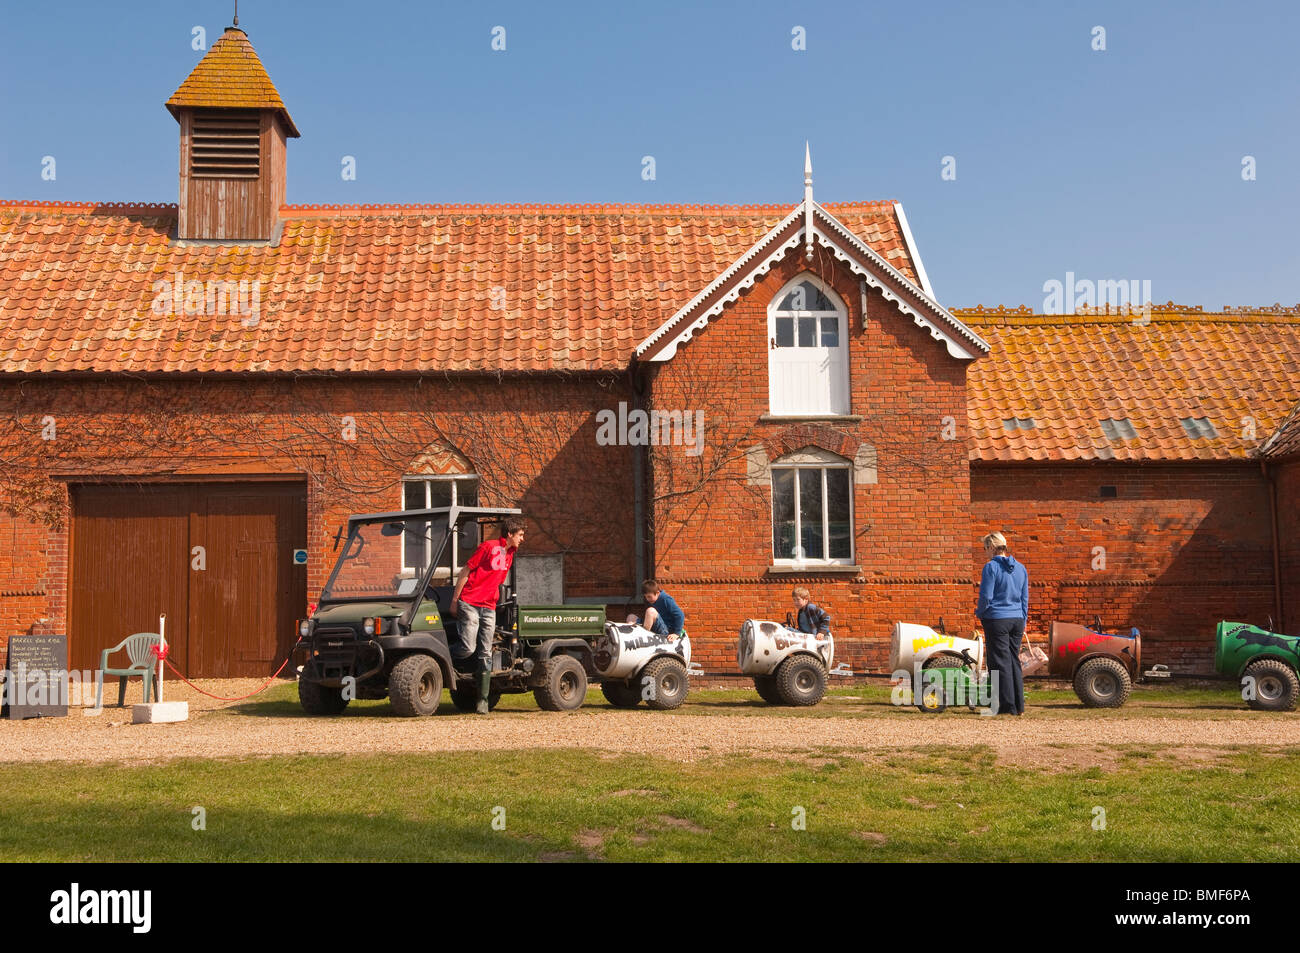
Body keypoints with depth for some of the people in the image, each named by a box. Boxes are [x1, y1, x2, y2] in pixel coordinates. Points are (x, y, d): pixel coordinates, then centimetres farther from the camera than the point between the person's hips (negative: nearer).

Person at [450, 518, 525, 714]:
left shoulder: (510, 554, 12)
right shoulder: (488, 547, -8)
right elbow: (465, 572, -6)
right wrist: (454, 600, -5)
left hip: (489, 608, 6)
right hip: (469, 604, -6)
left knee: (486, 654, 2)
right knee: (468, 648, -14)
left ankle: (483, 699, 3)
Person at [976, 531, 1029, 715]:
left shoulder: (991, 567, -11)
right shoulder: (1021, 568, 9)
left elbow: (986, 596, -14)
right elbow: (1025, 599, 13)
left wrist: (979, 612, 5)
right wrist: (1023, 623, 19)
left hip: (997, 619, -6)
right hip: (1017, 620, 6)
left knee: (1001, 663, -1)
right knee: (1014, 661, 13)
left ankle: (1008, 706, -1)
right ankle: (1019, 706, 15)